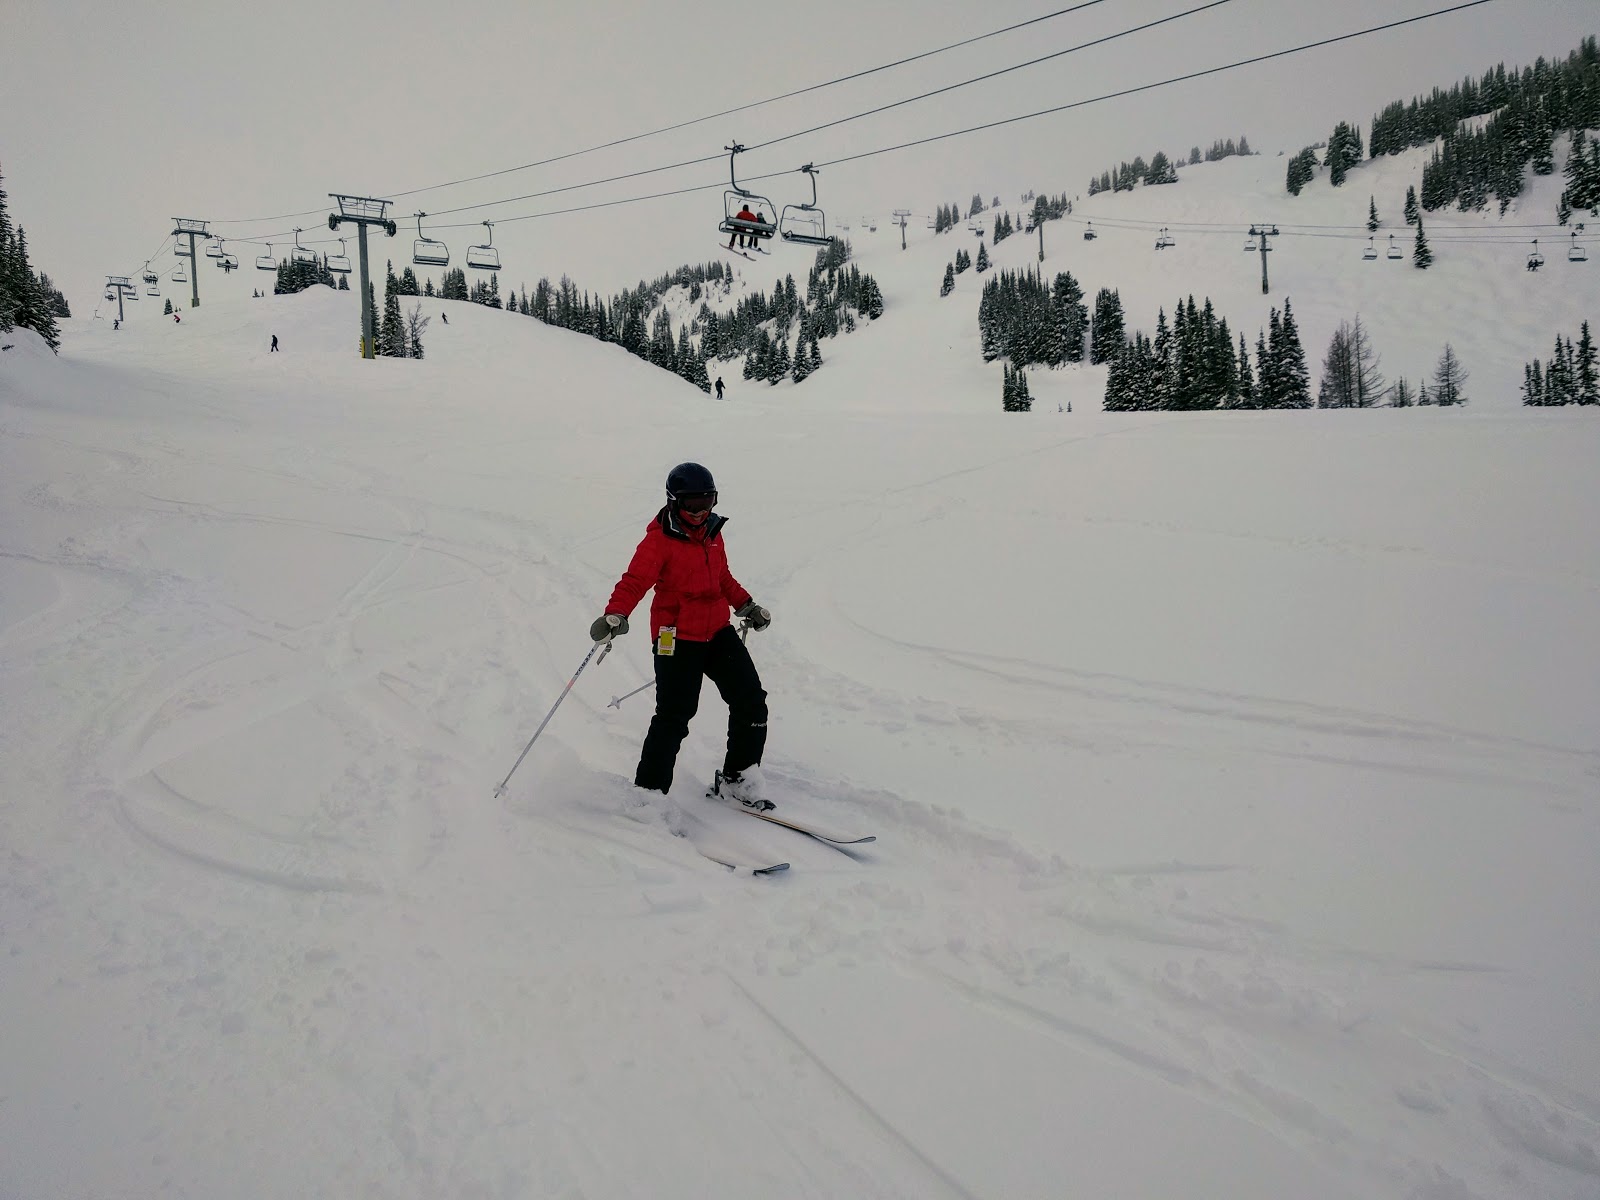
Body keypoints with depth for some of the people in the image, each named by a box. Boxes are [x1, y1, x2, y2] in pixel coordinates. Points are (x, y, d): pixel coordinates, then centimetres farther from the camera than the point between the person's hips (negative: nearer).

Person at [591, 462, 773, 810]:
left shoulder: (712, 533, 11)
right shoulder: (660, 538, -11)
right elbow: (635, 580, -22)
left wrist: (746, 605, 26)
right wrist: (615, 614, -37)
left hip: (717, 631, 7)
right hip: (676, 638, -7)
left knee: (751, 702, 4)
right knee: (674, 717, -9)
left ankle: (738, 780, 18)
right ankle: (648, 791, 4)